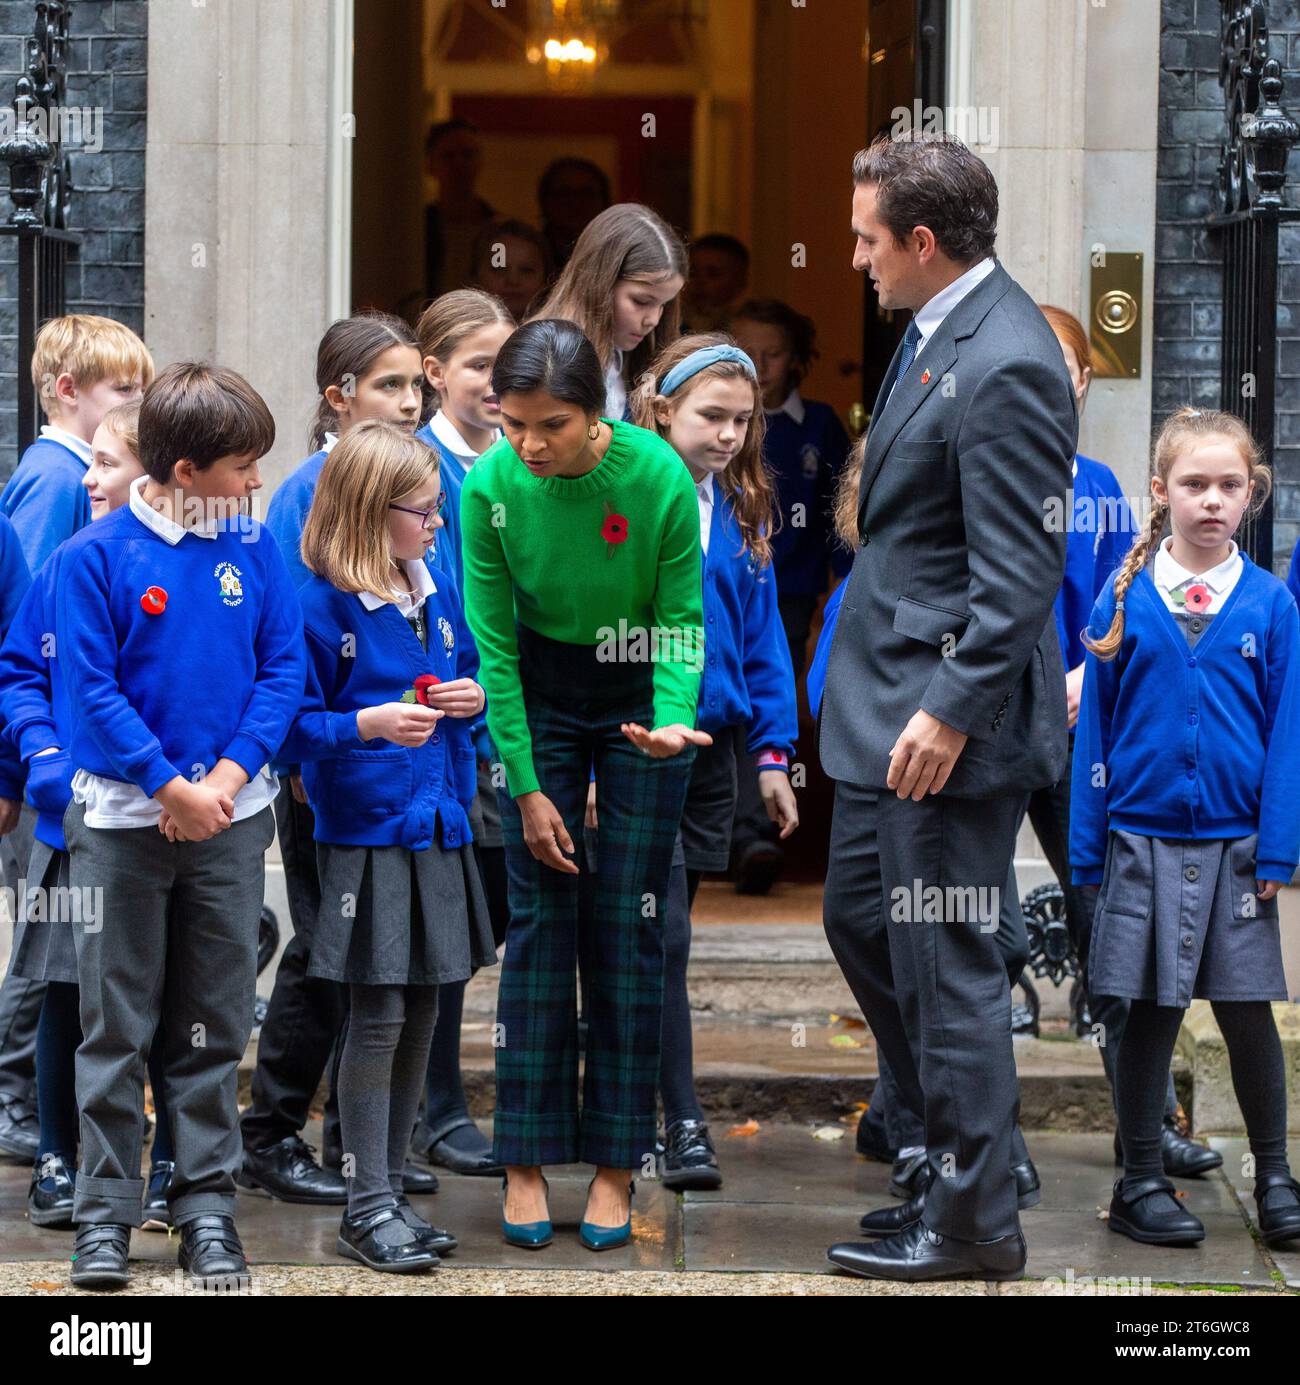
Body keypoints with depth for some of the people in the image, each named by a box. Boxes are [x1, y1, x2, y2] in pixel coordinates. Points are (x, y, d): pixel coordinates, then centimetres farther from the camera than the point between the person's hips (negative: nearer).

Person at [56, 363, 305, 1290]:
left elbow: (284, 670, 1)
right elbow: (91, 689, -11)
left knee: (214, 1026, 8)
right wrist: (172, 787, -15)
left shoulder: (254, 550, 1)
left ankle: (208, 1204, 16)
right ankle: (106, 1213, 11)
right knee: (116, 1023, 4)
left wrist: (228, 777, -11)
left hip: (228, 815, 3)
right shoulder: (96, 556, -9)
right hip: (123, 819, -3)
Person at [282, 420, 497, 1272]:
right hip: (366, 837, -7)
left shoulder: (437, 593, 10)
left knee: (422, 1012, 10)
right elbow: (294, 723, -11)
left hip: (438, 831, 7)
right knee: (377, 1017, -5)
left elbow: (469, 673, 23)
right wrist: (368, 726, -24)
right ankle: (367, 1208, 2)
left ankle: (392, 1190, 20)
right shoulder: (321, 607, -11)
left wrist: (473, 697, 2)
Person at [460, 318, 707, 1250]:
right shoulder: (491, 487, -20)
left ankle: (616, 1162, 6)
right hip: (541, 694, 1)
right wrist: (527, 789, -11)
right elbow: (494, 642, -11)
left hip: (642, 699, -1)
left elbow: (682, 619, -14)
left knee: (630, 925, 0)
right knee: (540, 920, -2)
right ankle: (527, 1159, 4)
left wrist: (672, 720, -33)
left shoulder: (659, 476, -25)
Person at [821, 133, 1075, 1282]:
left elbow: (1019, 571, -23)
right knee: (858, 915, 20)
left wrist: (952, 712, -23)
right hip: (884, 702, 10)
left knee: (947, 962, -2)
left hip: (951, 715, -10)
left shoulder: (1006, 366, -22)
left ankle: (974, 1224, 9)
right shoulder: (938, 331, 10)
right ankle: (945, 1133, 34)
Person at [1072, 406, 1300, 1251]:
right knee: (1150, 1013, 5)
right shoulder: (1125, 599, -1)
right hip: (1143, 841, 0)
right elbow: (1096, 726, 2)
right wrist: (1089, 849, 0)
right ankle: (1141, 1183, 16)